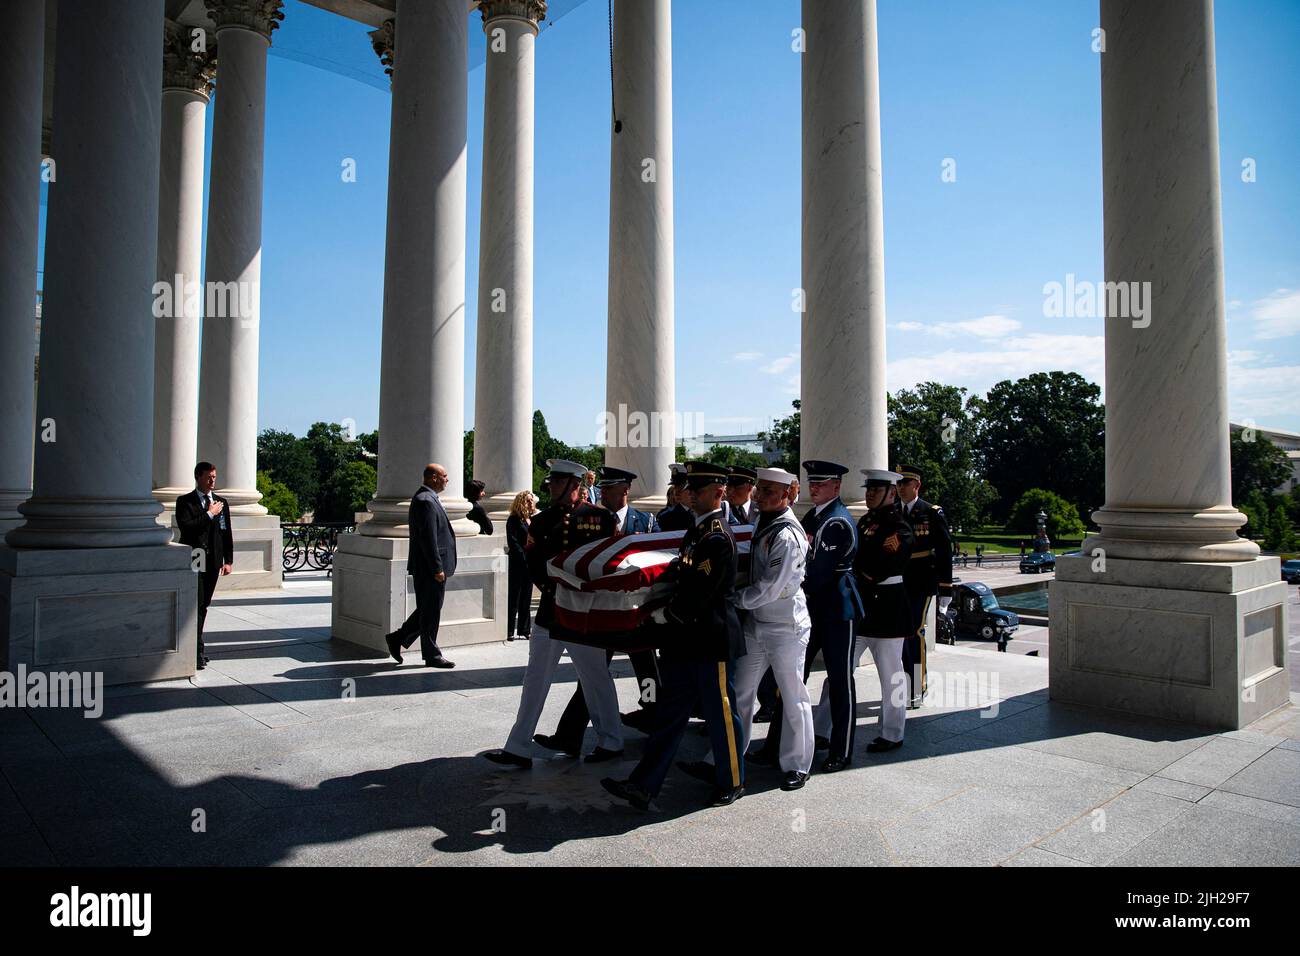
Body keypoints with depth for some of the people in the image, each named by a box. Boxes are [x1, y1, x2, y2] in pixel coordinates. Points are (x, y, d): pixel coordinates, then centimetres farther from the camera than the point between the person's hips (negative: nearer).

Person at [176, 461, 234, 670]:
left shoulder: (221, 502, 13)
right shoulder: (185, 502, 0)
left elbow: (227, 533, 12)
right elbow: (185, 526, -17)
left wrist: (228, 560, 7)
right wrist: (209, 514, -13)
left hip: (213, 562, 4)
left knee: (203, 606, 10)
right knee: (196, 606, -8)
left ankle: (195, 648, 20)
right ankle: (197, 652, -7)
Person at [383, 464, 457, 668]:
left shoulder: (426, 498, 16)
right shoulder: (425, 501, -18)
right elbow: (428, 538, -22)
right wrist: (437, 568, -21)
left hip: (429, 567, 10)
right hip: (430, 567, -10)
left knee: (427, 610, 18)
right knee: (431, 612, 0)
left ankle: (397, 638, 24)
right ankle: (432, 656, 10)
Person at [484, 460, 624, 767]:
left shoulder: (600, 517, -5)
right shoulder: (541, 520, 8)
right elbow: (532, 561, 4)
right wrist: (550, 587, -10)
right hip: (549, 611, 5)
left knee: (596, 679, 7)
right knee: (535, 680, 9)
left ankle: (611, 742, 24)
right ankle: (518, 748, 16)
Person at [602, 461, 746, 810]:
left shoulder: (717, 536, -19)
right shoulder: (698, 529, 12)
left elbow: (699, 592, -22)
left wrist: (662, 615, -13)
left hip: (713, 640, -9)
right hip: (687, 640, 9)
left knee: (721, 714, 7)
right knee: (670, 712, 9)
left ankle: (732, 782, 26)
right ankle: (644, 786, 13)